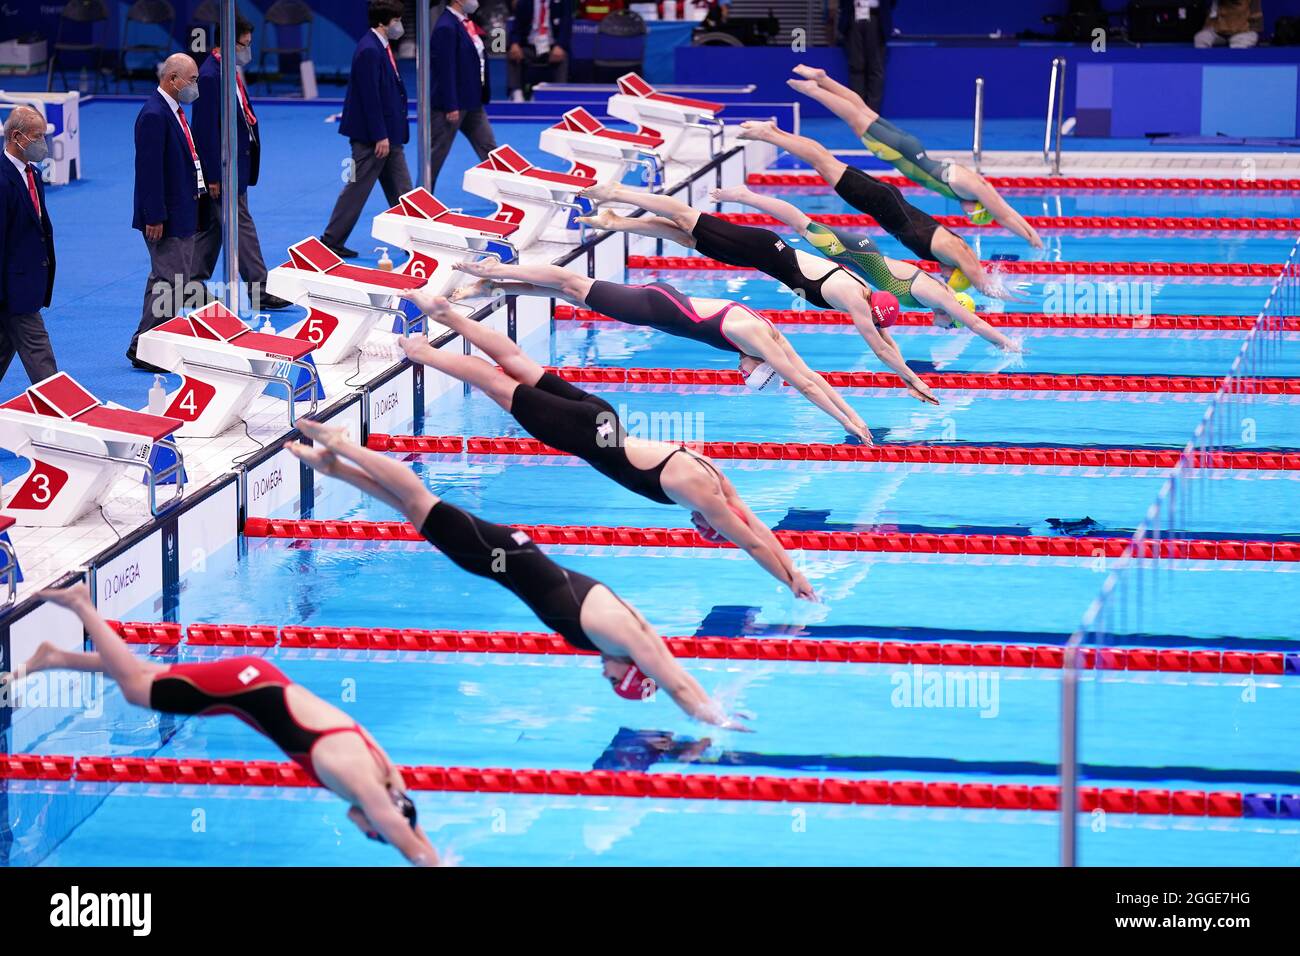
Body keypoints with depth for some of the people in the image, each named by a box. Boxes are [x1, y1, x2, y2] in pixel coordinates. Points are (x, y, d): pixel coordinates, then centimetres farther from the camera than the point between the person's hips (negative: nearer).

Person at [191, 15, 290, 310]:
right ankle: (259, 291, -1)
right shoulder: (210, 76, -20)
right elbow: (206, 129, -20)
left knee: (211, 226, 14)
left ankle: (194, 286, 22)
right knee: (240, 225, -5)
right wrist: (214, 176, -19)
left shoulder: (232, 72, 9)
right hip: (221, 167, -10)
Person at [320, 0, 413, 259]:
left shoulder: (382, 47, 10)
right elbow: (370, 97, -22)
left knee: (401, 192, 12)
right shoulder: (369, 51, -20)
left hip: (388, 134, 10)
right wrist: (380, 136, -21)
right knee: (357, 189, -1)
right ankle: (332, 240, 7)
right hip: (371, 137, -10)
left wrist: (389, 135, 16)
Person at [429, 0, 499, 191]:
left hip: (472, 100, 9)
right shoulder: (446, 27, -19)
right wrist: (451, 107, -22)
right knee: (436, 153, 2)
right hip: (453, 102, -9)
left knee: (488, 148, 10)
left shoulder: (467, 23, 8)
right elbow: (445, 68, -21)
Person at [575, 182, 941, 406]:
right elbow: (879, 349, -19)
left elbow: (886, 339, 12)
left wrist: (912, 379, 11)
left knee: (687, 235, 11)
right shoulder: (854, 300, -20)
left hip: (773, 251, 6)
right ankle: (614, 194, 6)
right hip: (764, 252, -6)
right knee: (688, 222, 0)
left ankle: (614, 222, 18)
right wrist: (912, 379, -13)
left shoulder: (867, 296, 1)